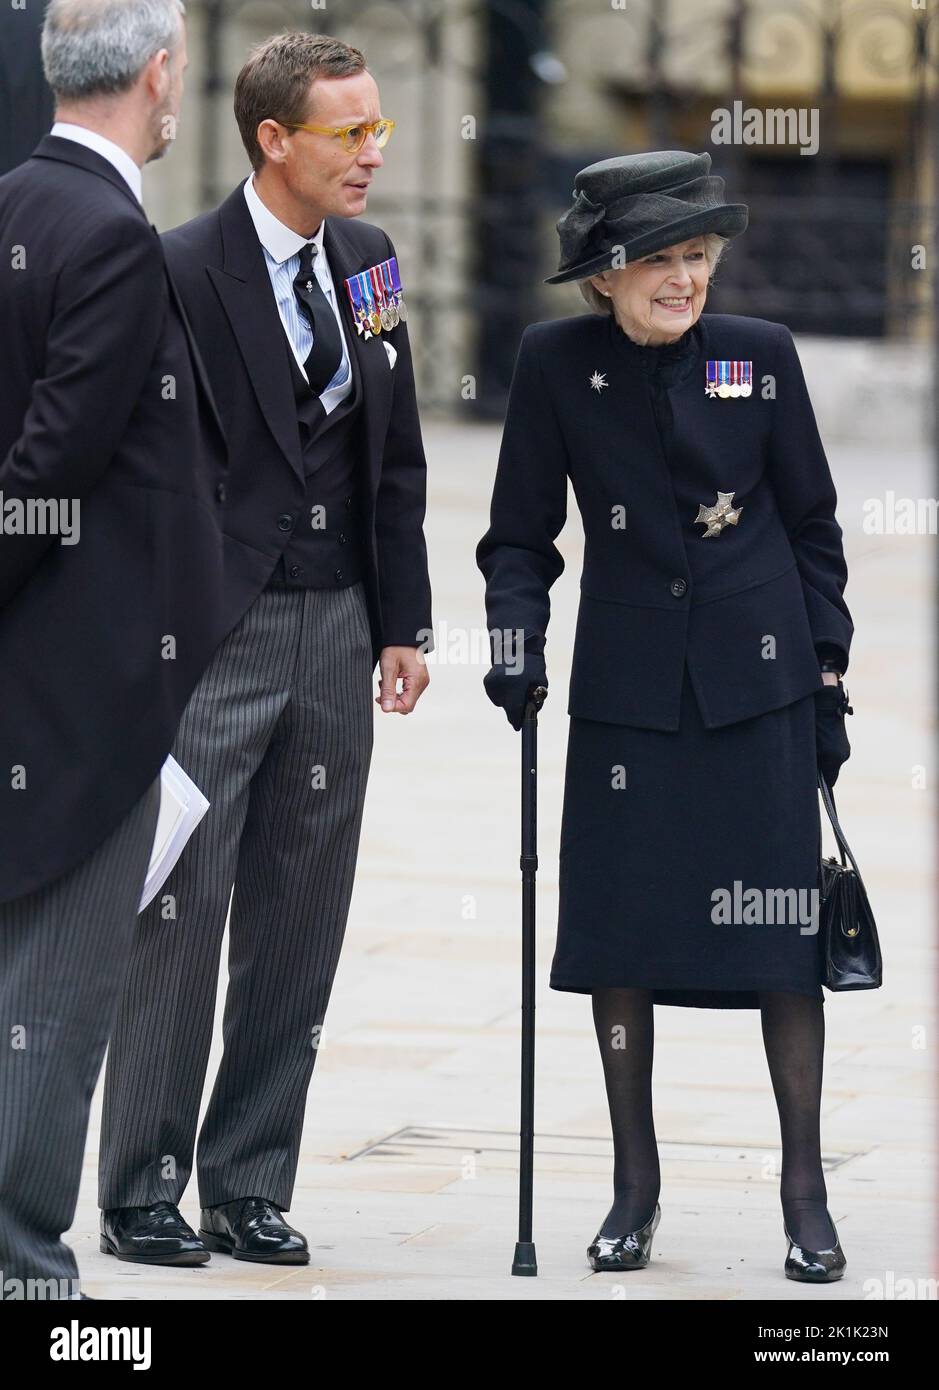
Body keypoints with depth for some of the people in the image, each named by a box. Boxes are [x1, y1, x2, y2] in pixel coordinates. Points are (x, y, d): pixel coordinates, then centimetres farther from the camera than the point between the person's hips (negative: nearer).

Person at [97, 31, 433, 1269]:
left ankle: (250, 1186, 15)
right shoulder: (181, 272, -11)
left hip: (336, 634, 6)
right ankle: (142, 1192, 6)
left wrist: (404, 621, 11)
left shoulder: (365, 260, 9)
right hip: (216, 633, -6)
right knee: (180, 912, -2)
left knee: (299, 924, 8)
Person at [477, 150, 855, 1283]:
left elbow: (812, 523, 7)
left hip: (758, 676, 0)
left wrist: (828, 679, 5)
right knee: (619, 926, 1)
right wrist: (515, 636, -11)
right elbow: (520, 532, 6)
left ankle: (804, 1190, 6)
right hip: (628, 684, 1)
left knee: (782, 925, -2)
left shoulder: (759, 355, 0)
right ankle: (635, 1187, 14)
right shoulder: (557, 362, -1)